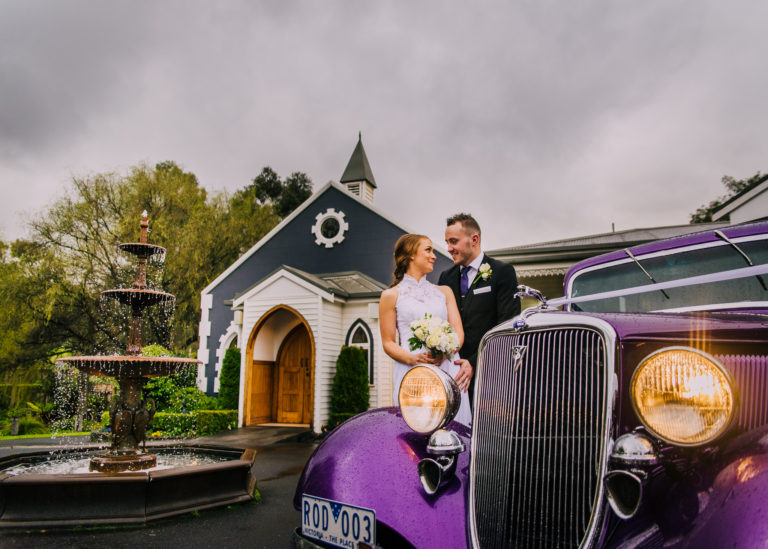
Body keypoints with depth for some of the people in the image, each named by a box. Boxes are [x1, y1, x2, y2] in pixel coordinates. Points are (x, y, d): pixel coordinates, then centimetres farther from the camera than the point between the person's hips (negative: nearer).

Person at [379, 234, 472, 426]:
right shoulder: (391, 296, 8)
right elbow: (388, 343, 5)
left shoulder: (444, 292, 19)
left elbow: (458, 331, 10)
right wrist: (412, 358, -13)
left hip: (447, 367, 3)